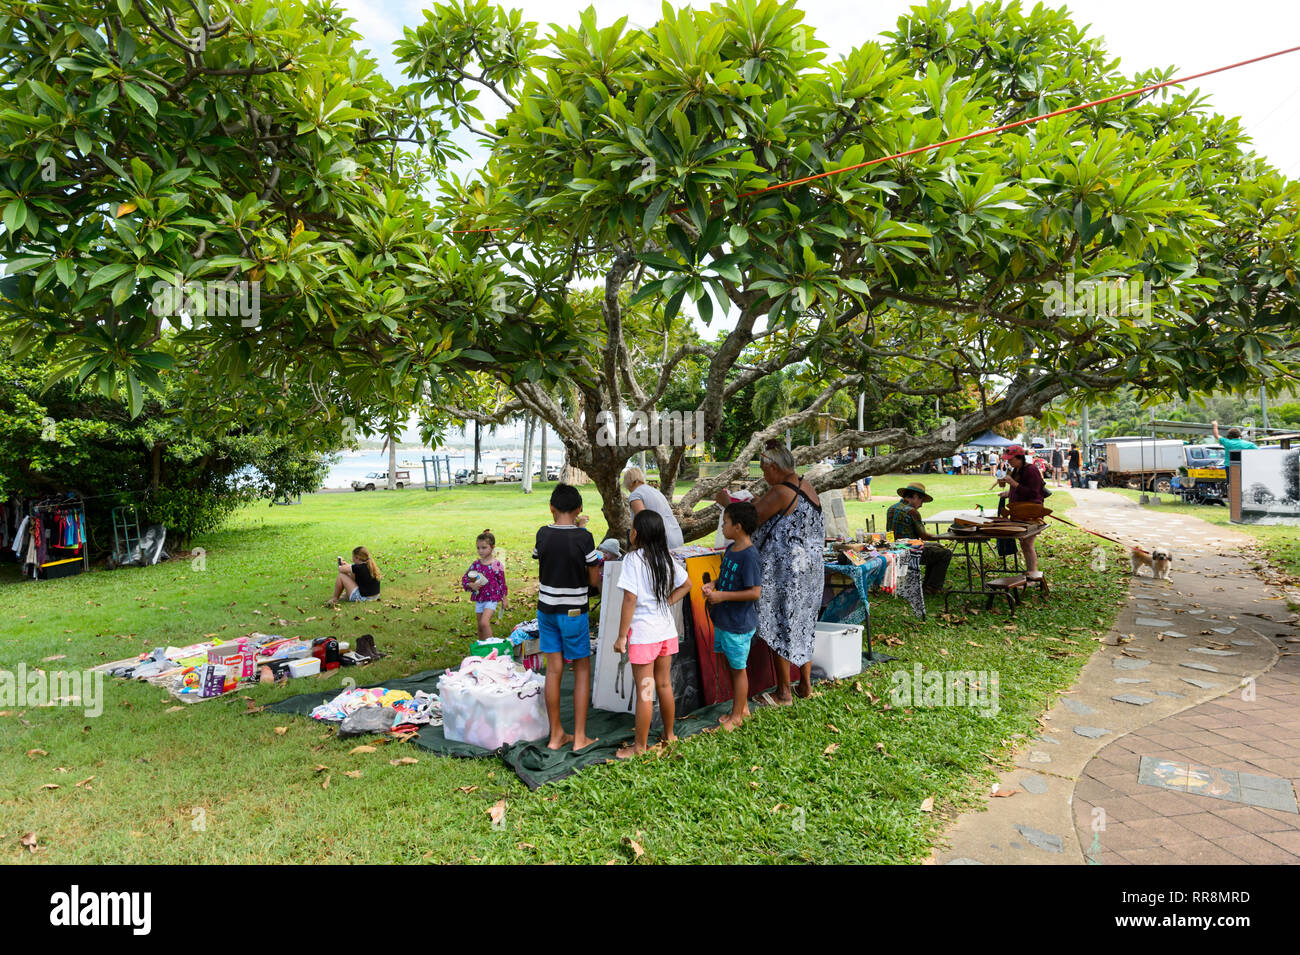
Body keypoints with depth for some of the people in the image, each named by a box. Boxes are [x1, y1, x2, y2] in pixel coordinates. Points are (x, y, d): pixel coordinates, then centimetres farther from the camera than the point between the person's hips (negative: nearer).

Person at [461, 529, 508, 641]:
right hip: (478, 599, 5)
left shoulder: (497, 565, -10)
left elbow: (502, 583, -3)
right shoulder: (475, 564, 3)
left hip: (492, 599, -5)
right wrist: (471, 585, -13)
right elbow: (464, 579, 7)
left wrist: (505, 599, 0)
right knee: (480, 627, 14)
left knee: (484, 622, -21)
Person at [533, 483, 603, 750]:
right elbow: (594, 580, -8)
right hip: (574, 611, -4)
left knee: (554, 669, 10)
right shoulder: (584, 537, -14)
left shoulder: (543, 533, -5)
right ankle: (580, 737, 11)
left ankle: (556, 735, 18)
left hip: (546, 609, 4)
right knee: (582, 670, 8)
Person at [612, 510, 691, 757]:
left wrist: (621, 635, -13)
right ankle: (669, 735, 31)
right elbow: (686, 585, 17)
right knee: (664, 685, 18)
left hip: (642, 633, -7)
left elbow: (630, 599, -19)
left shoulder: (633, 558, -16)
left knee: (644, 691, 2)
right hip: (666, 629, 7)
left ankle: (640, 746, 13)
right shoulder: (666, 558, 5)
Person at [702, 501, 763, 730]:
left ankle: (736, 716, 22)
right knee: (732, 666, 19)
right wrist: (713, 585, 0)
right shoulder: (731, 548, 6)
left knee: (738, 668, 7)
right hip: (723, 619, 9)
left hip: (739, 624, -9)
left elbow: (755, 592, -24)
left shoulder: (750, 556, -23)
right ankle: (743, 708, 36)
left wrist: (722, 596, -24)